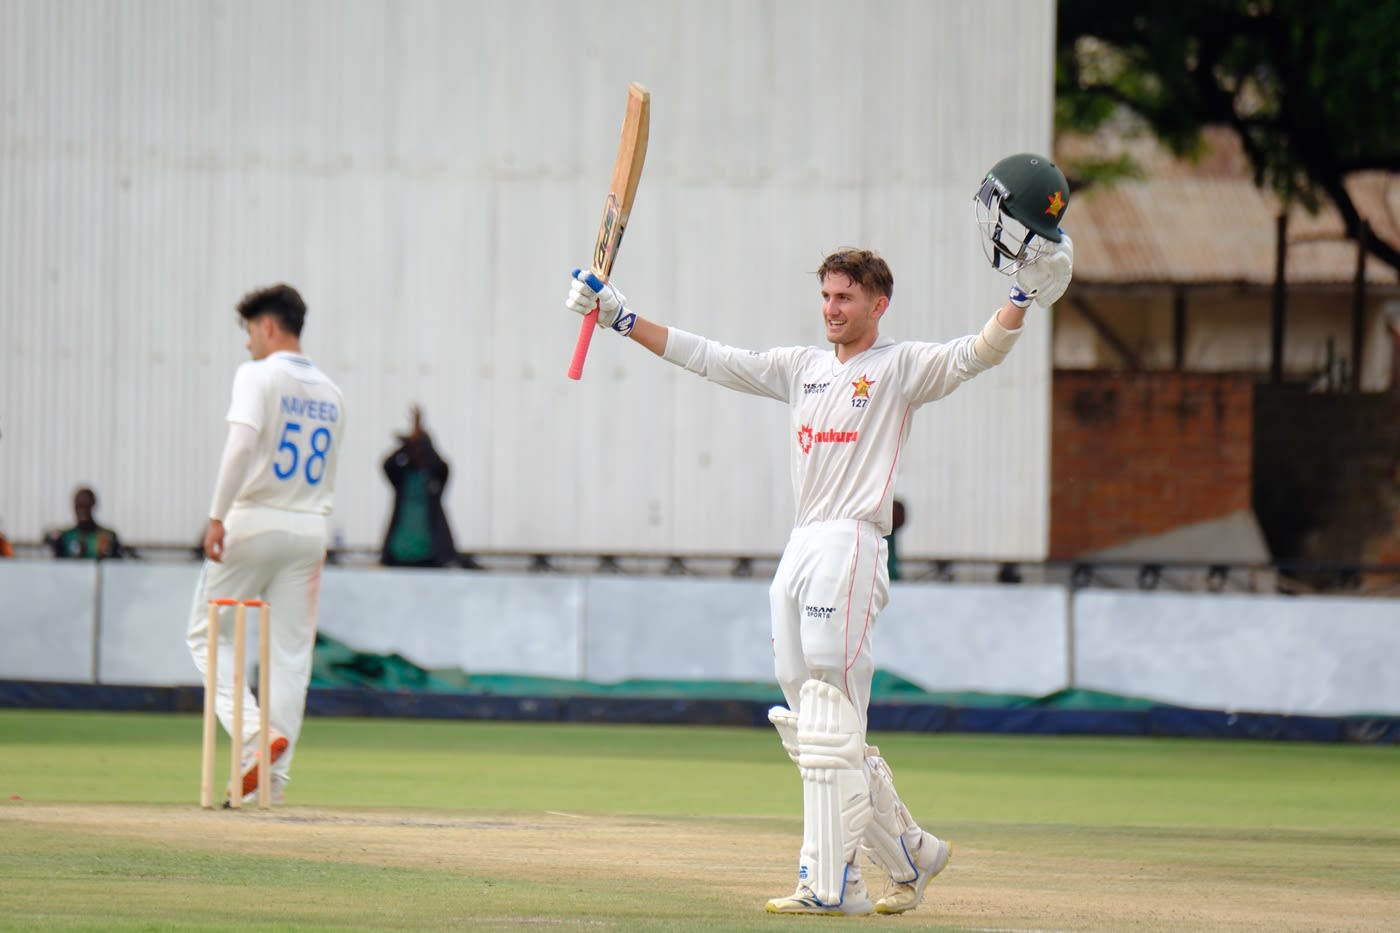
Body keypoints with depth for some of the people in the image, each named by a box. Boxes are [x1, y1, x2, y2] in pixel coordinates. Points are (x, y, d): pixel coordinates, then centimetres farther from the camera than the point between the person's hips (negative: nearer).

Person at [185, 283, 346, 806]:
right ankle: (276, 774, 1)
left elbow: (242, 443, -22)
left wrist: (218, 517, -24)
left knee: (208, 634, 7)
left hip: (255, 522, -6)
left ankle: (253, 737, -12)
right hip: (311, 528, 6)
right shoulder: (329, 393, 14)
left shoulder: (259, 375, -7)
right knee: (291, 652, 5)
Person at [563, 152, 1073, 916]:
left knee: (830, 719, -12)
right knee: (811, 724, 9)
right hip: (800, 551, 8)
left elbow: (980, 353, -14)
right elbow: (709, 358, 21)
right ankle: (909, 853, 20)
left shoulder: (901, 368, 0)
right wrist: (620, 318, 18)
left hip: (851, 547, -8)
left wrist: (1025, 290, -28)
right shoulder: (803, 367, 19)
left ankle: (832, 882, -12)